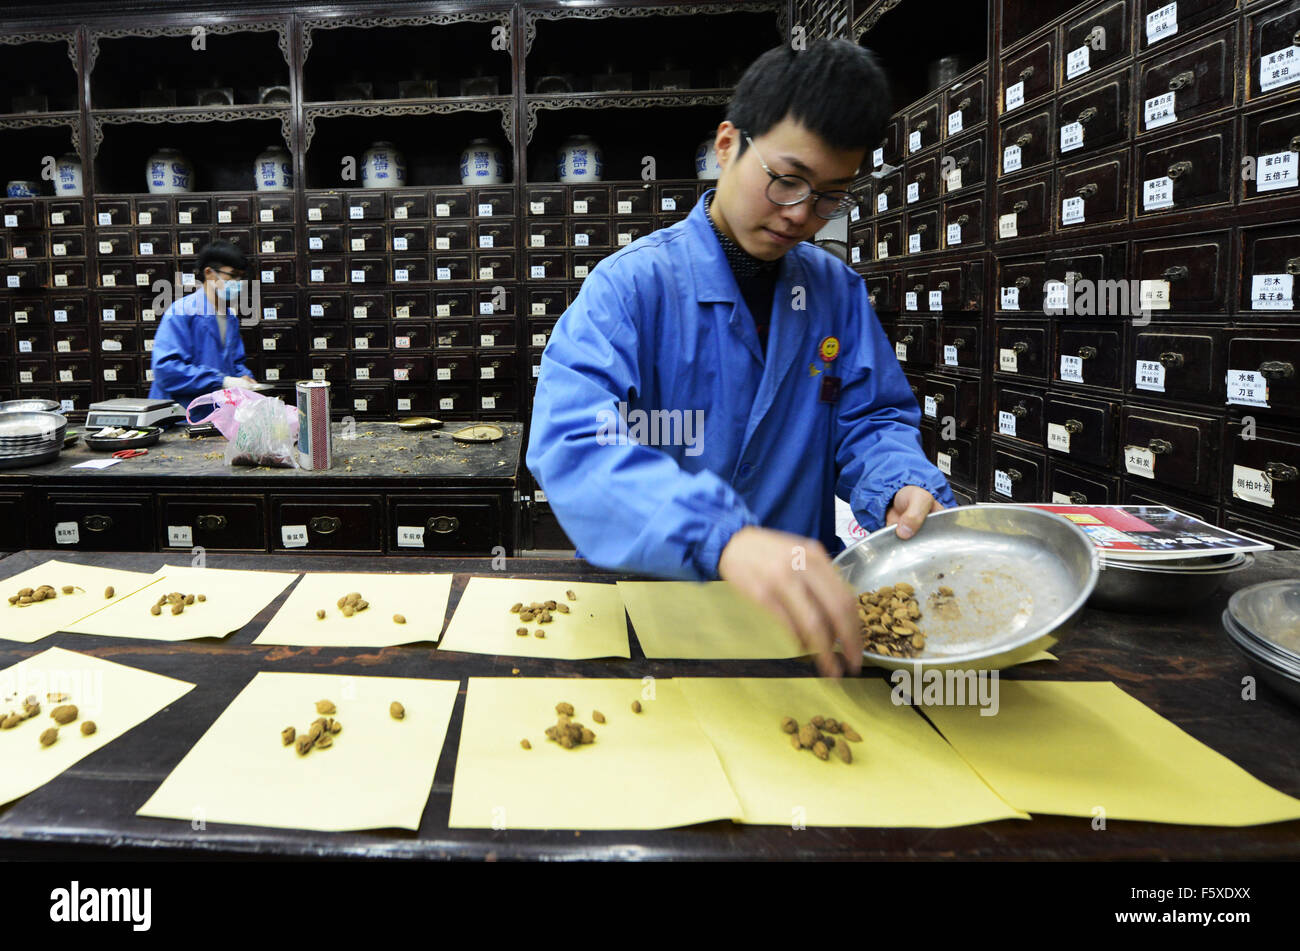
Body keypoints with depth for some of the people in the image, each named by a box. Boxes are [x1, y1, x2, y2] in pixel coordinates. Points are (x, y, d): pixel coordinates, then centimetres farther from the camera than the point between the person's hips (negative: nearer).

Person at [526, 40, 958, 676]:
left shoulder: (838, 292, 7)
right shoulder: (630, 286, -11)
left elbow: (869, 420, 11)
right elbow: (570, 444, -26)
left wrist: (903, 487, -15)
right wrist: (722, 538, -43)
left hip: (799, 603, 6)